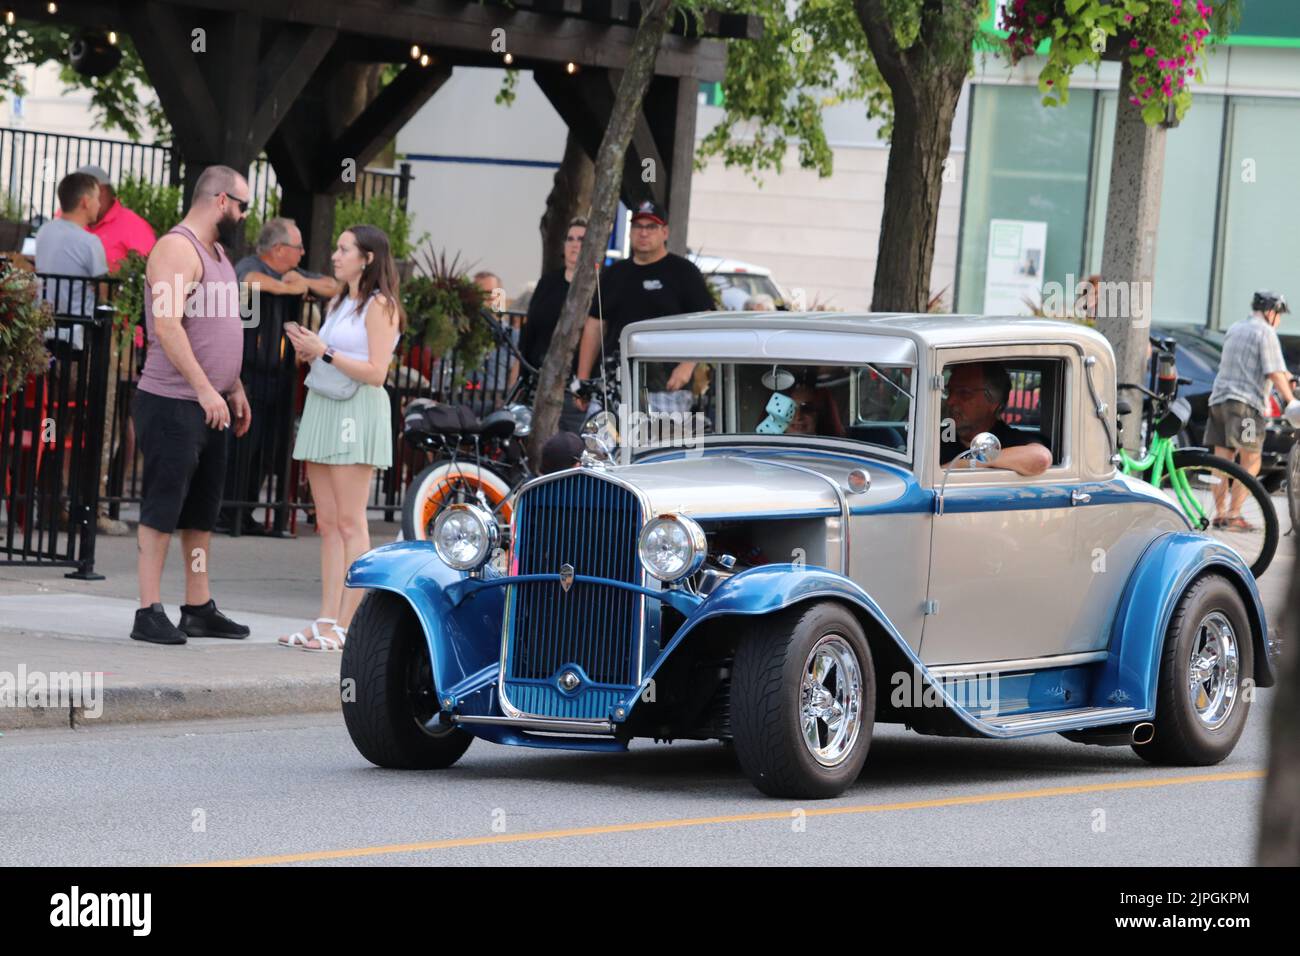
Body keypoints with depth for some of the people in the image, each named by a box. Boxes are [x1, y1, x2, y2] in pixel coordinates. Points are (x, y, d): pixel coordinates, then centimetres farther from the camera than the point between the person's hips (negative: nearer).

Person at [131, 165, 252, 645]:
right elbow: (167, 324, -23)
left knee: (202, 510, 11)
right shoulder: (177, 249, -13)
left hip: (211, 404, 10)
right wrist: (204, 389, -26)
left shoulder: (217, 252, 18)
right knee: (163, 507, -8)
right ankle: (149, 612, -7)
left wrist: (234, 388, 21)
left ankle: (199, 609, 16)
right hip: (172, 403, -10)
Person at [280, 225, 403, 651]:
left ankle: (346, 625, -9)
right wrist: (308, 352, 5)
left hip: (357, 412, -9)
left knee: (350, 523, -9)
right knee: (328, 524, 6)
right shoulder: (337, 304, 20)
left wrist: (325, 353, -13)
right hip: (323, 409, 9)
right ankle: (327, 620, 6)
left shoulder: (379, 306, -6)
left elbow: (375, 372, -14)